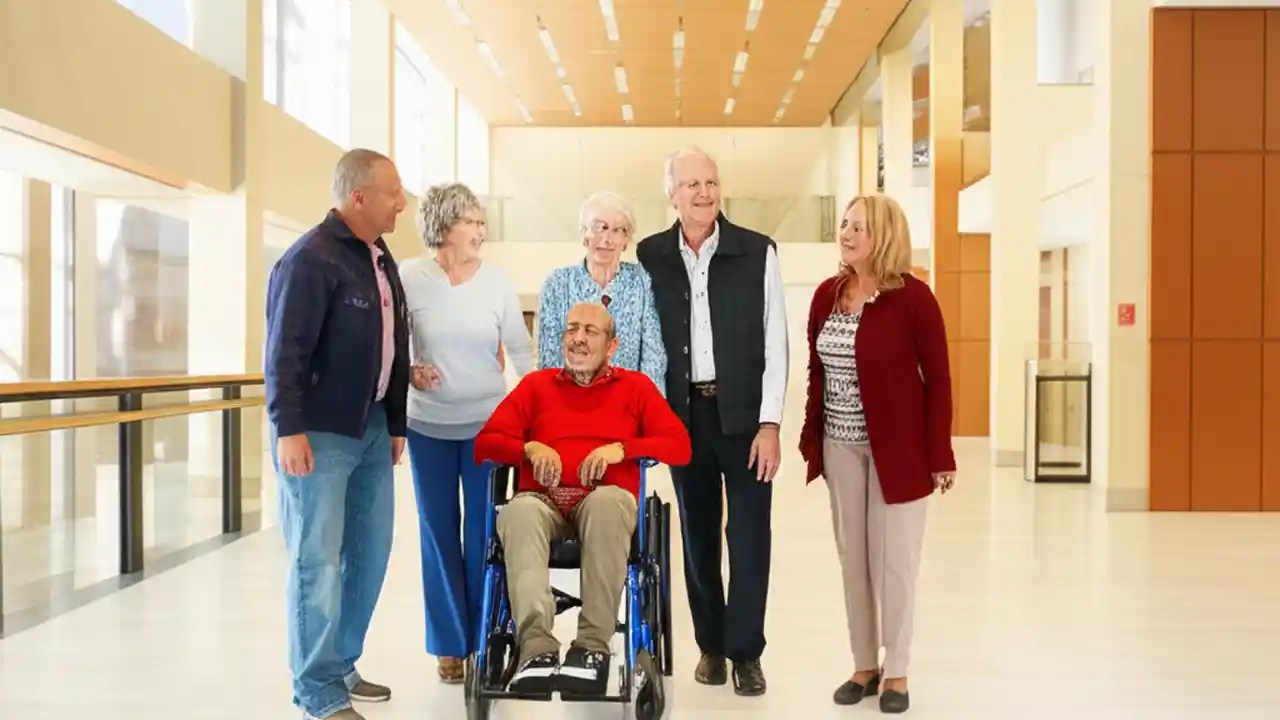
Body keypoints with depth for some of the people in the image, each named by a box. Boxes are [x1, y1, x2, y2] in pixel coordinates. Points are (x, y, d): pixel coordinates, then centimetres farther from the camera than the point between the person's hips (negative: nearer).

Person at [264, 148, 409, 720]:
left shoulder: (380, 258, 14)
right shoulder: (311, 260, -13)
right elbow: (285, 351, -17)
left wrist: (395, 424, 19)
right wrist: (288, 428, -21)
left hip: (371, 428, 9)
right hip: (319, 433, -9)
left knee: (369, 551, 13)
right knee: (317, 559, -3)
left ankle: (341, 665, 27)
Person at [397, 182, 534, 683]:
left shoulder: (497, 280, -2)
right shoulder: (410, 277, -4)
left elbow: (521, 349, 2)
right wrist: (409, 371, -15)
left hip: (488, 424, 0)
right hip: (429, 425, 0)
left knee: (484, 534, 4)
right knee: (439, 533, 7)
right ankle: (450, 645, 18)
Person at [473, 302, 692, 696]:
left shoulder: (635, 386, 19)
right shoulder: (536, 384, 23)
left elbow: (679, 445, 5)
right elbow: (485, 443, 14)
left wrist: (621, 449, -10)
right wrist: (529, 448, -6)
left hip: (606, 498, -1)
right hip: (543, 500, 1)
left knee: (606, 501, -39)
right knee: (518, 511, -36)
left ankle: (593, 645, -38)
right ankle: (537, 647, -46)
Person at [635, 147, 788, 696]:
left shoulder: (758, 252, -4)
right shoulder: (650, 256, 2)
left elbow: (775, 343, -4)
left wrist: (770, 423, -9)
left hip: (744, 412, -2)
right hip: (683, 413, 2)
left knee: (749, 534, 1)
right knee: (698, 533, 11)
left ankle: (745, 650, 15)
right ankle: (710, 643, 25)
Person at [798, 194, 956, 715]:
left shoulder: (913, 297, -11)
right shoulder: (827, 294, 4)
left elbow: (938, 377, -9)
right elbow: (816, 373, 9)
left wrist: (940, 454, -12)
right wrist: (810, 437, 5)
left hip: (897, 446, -5)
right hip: (840, 446, 5)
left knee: (894, 558, 3)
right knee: (852, 556, 10)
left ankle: (896, 671, 17)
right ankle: (864, 665, 22)